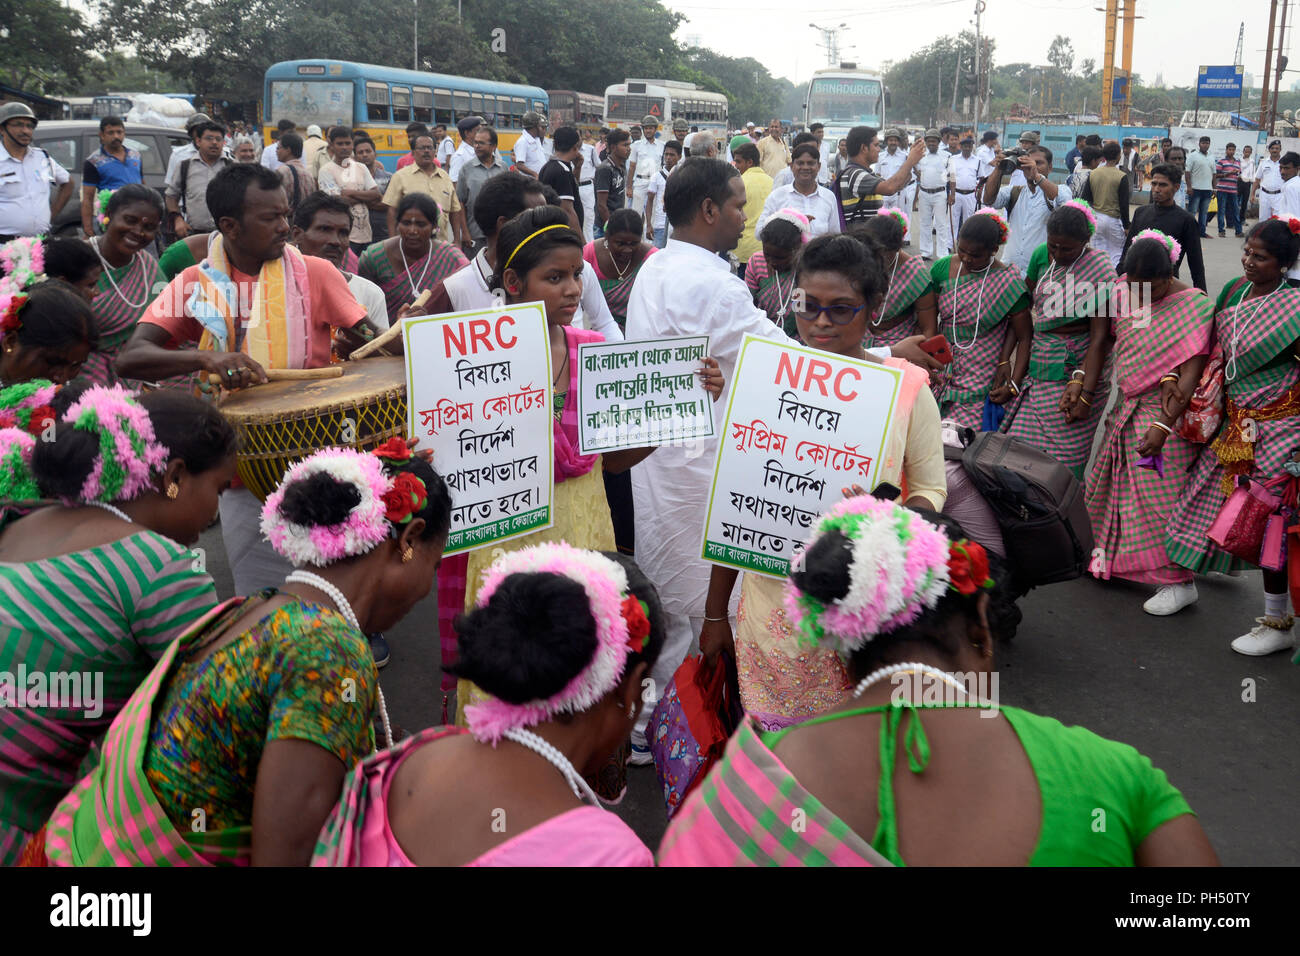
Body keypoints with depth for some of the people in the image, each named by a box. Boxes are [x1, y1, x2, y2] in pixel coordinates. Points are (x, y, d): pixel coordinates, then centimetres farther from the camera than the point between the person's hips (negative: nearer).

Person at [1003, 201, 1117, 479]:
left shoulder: (1100, 269, -11)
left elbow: (1100, 337, -14)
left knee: (1065, 458, -4)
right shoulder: (1042, 255, 5)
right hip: (1038, 364, 6)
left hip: (1079, 367, -5)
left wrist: (1086, 395, -19)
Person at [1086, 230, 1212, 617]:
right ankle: (1113, 556, 35)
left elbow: (1191, 373, -20)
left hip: (1168, 412, -7)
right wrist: (1164, 375, -8)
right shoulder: (1126, 290, 4)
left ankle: (1179, 581, 5)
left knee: (1161, 496, -6)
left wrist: (1163, 425, -26)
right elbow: (1126, 342, 6)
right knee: (1113, 483, 15)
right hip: (1129, 407, 7)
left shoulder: (1194, 305, -15)